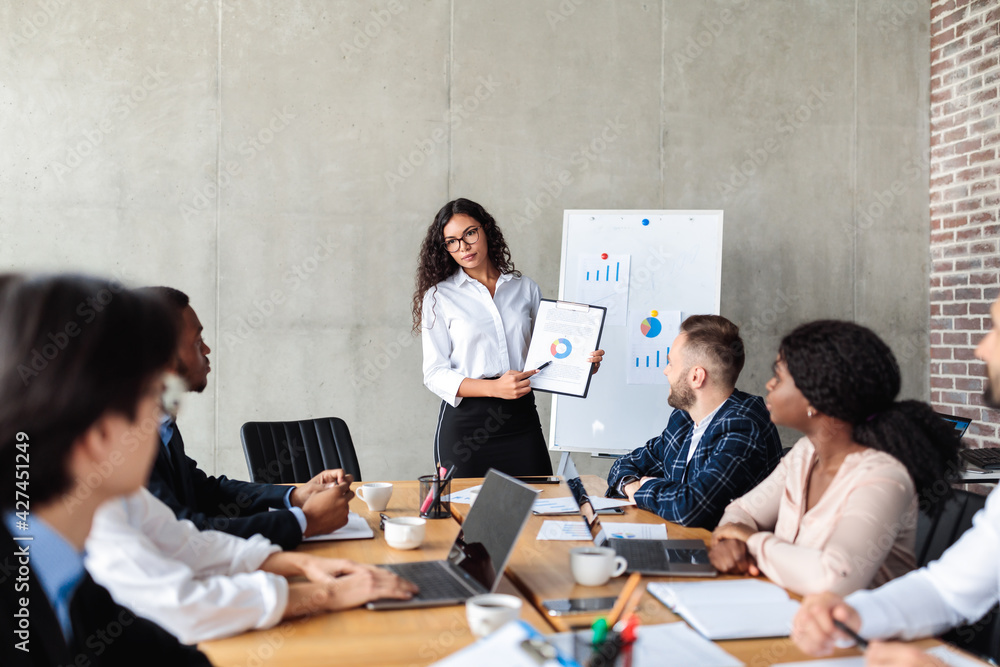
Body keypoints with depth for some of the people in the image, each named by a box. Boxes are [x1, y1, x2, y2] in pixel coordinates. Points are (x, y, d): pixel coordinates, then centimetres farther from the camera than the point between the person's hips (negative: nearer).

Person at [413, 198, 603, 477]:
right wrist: (494, 388, -18)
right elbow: (435, 374, -4)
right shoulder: (438, 297, 2)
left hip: (521, 419, 2)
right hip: (465, 421, -2)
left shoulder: (525, 288, 10)